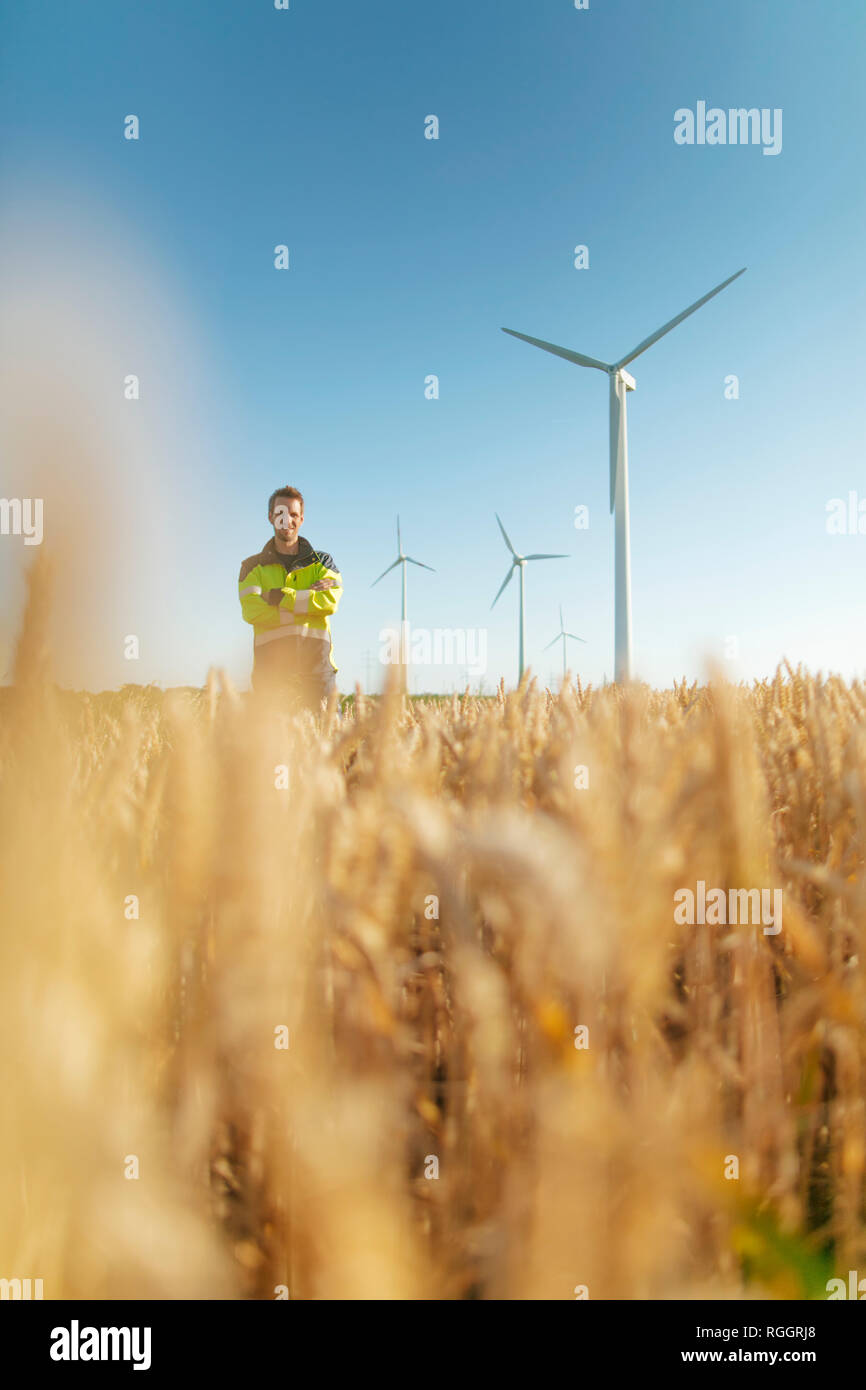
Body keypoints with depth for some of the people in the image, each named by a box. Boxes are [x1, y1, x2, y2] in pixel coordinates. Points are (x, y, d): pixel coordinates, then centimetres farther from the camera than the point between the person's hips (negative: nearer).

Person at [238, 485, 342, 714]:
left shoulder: (321, 562, 19)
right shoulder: (254, 566, 16)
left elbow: (330, 601, -2)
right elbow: (252, 611, -3)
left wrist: (279, 596, -4)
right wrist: (308, 600, -5)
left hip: (316, 664, 1)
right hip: (272, 667, 0)